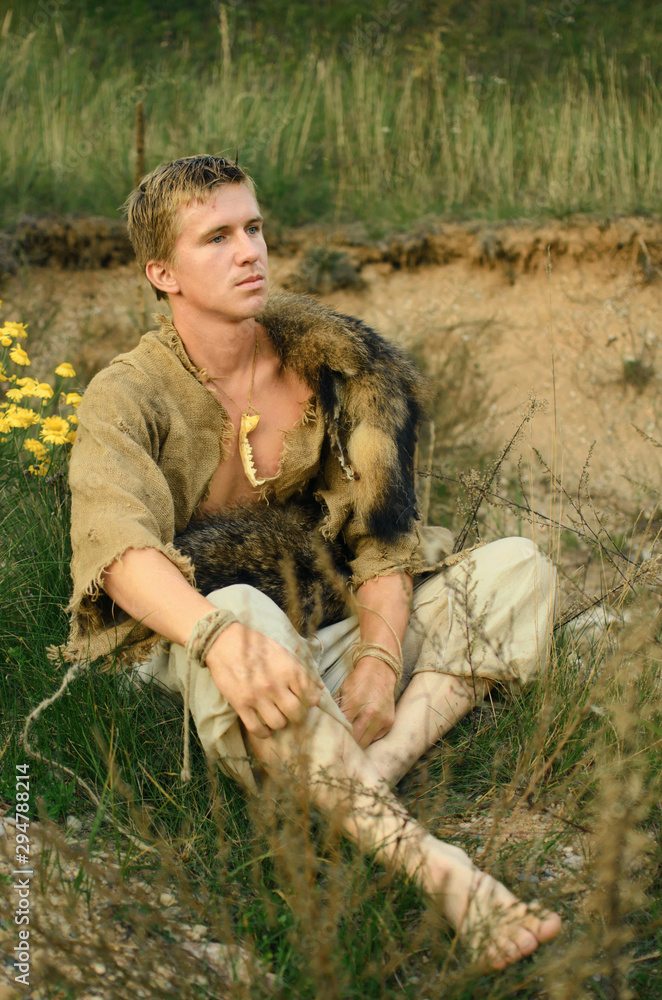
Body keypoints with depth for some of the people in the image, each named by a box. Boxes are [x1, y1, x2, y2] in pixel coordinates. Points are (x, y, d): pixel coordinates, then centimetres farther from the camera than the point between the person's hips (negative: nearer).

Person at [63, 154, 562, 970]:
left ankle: (367, 770, -33)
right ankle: (430, 866, -47)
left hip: (325, 646, 5)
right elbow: (118, 543, -29)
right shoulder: (127, 396, -8)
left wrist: (381, 655, -18)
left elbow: (378, 527, 1)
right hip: (186, 655, -5)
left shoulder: (322, 359, 4)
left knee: (519, 566, -11)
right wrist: (217, 633, -49)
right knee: (245, 608, -39)